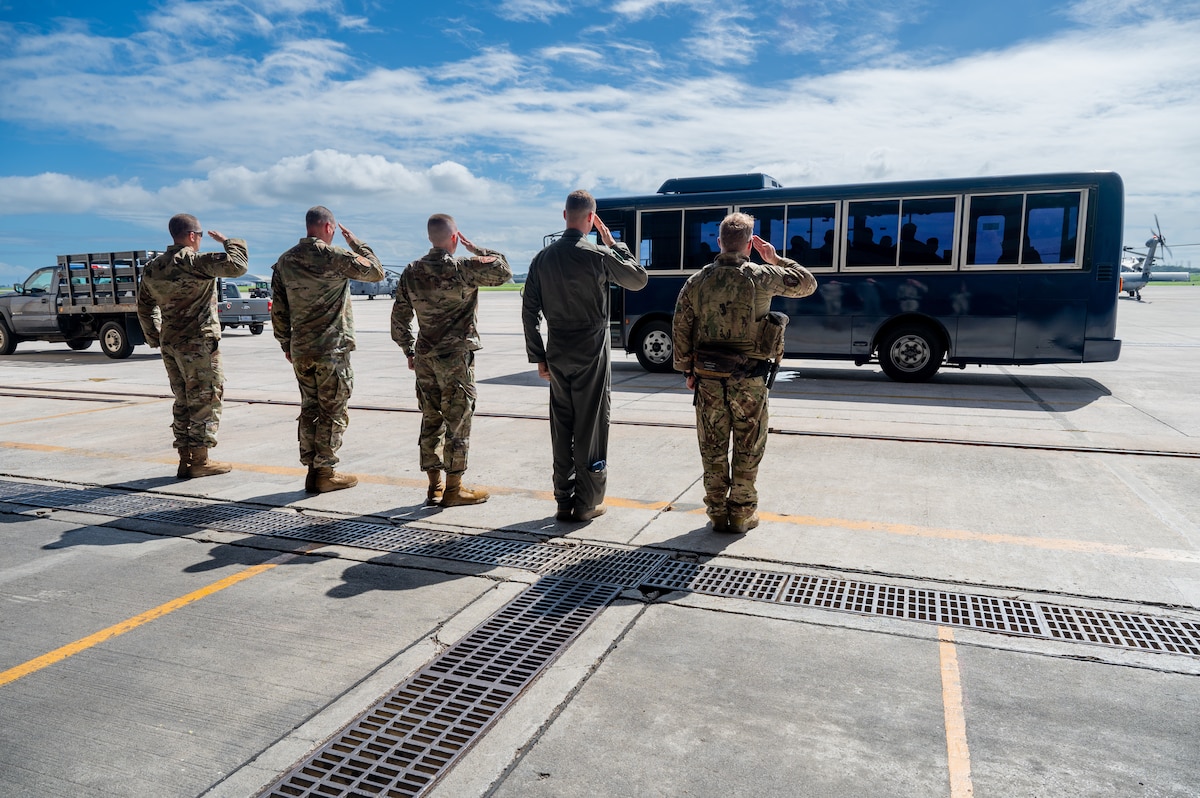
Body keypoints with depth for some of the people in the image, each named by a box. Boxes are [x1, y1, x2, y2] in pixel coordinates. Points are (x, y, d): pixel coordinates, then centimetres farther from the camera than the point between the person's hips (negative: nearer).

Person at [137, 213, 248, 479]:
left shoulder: (151, 268, 12)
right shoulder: (195, 262, -14)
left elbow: (144, 309, 18)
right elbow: (237, 266, -25)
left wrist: (156, 339, 25)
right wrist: (227, 241, -7)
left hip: (170, 344, 8)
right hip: (199, 343, -8)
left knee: (183, 402, 14)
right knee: (205, 401, 0)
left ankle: (185, 460, 17)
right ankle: (200, 461, 4)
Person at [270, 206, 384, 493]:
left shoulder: (284, 261, 8)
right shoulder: (335, 256, -11)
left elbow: (278, 310, 10)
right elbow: (376, 272, -2)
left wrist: (286, 344, 18)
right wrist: (356, 243, 9)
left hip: (300, 350, 6)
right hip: (332, 350, -6)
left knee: (309, 410, 13)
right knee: (332, 412, 2)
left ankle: (311, 470, 17)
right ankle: (325, 473, 6)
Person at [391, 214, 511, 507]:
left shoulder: (411, 272, 5)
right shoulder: (463, 268, -12)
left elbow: (399, 317, 9)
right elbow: (504, 271, -4)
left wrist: (409, 351, 19)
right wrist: (475, 249, 3)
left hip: (425, 358, 6)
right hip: (456, 357, -6)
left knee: (431, 420, 12)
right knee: (457, 423, 2)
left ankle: (434, 486, 20)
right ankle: (453, 489, 8)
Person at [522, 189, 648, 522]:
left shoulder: (543, 258, 4)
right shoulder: (598, 255, -10)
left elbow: (530, 311, 6)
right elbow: (639, 279, 3)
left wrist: (538, 356, 12)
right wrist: (614, 243, 10)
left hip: (557, 358, 5)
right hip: (591, 357, -4)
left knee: (561, 428, 11)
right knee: (590, 428, 3)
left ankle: (564, 501, 17)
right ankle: (587, 503, 9)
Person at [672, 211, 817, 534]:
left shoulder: (697, 281, 1)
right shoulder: (763, 276, -6)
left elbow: (680, 329, 3)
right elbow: (808, 284, 9)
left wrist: (688, 370, 13)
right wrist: (777, 259, 16)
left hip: (708, 377, 2)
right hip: (749, 380, -2)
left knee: (712, 449, 11)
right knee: (747, 449, 10)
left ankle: (717, 513, 19)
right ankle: (742, 513, 17)